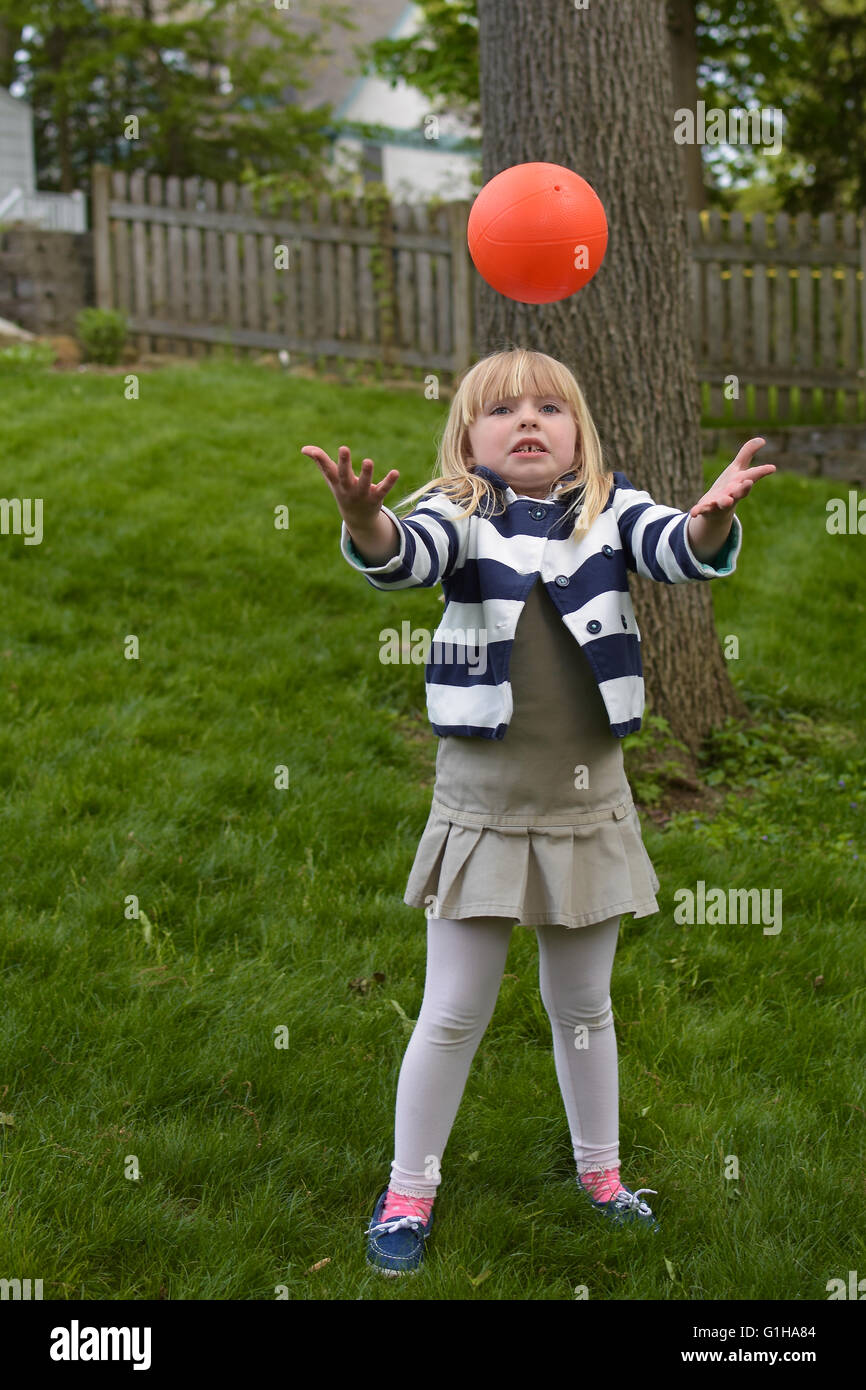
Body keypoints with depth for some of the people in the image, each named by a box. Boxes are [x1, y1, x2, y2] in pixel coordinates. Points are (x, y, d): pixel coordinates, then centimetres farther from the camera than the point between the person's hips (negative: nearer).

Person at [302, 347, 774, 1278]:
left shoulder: (611, 513, -2)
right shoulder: (461, 515, -7)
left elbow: (679, 553, -21)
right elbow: (406, 557, -28)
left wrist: (711, 521, -45)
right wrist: (366, 525, -52)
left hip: (588, 807, 2)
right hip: (482, 808, -2)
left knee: (584, 1007, 18)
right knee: (453, 1014, 6)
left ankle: (599, 1171, 37)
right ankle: (407, 1193, 21)